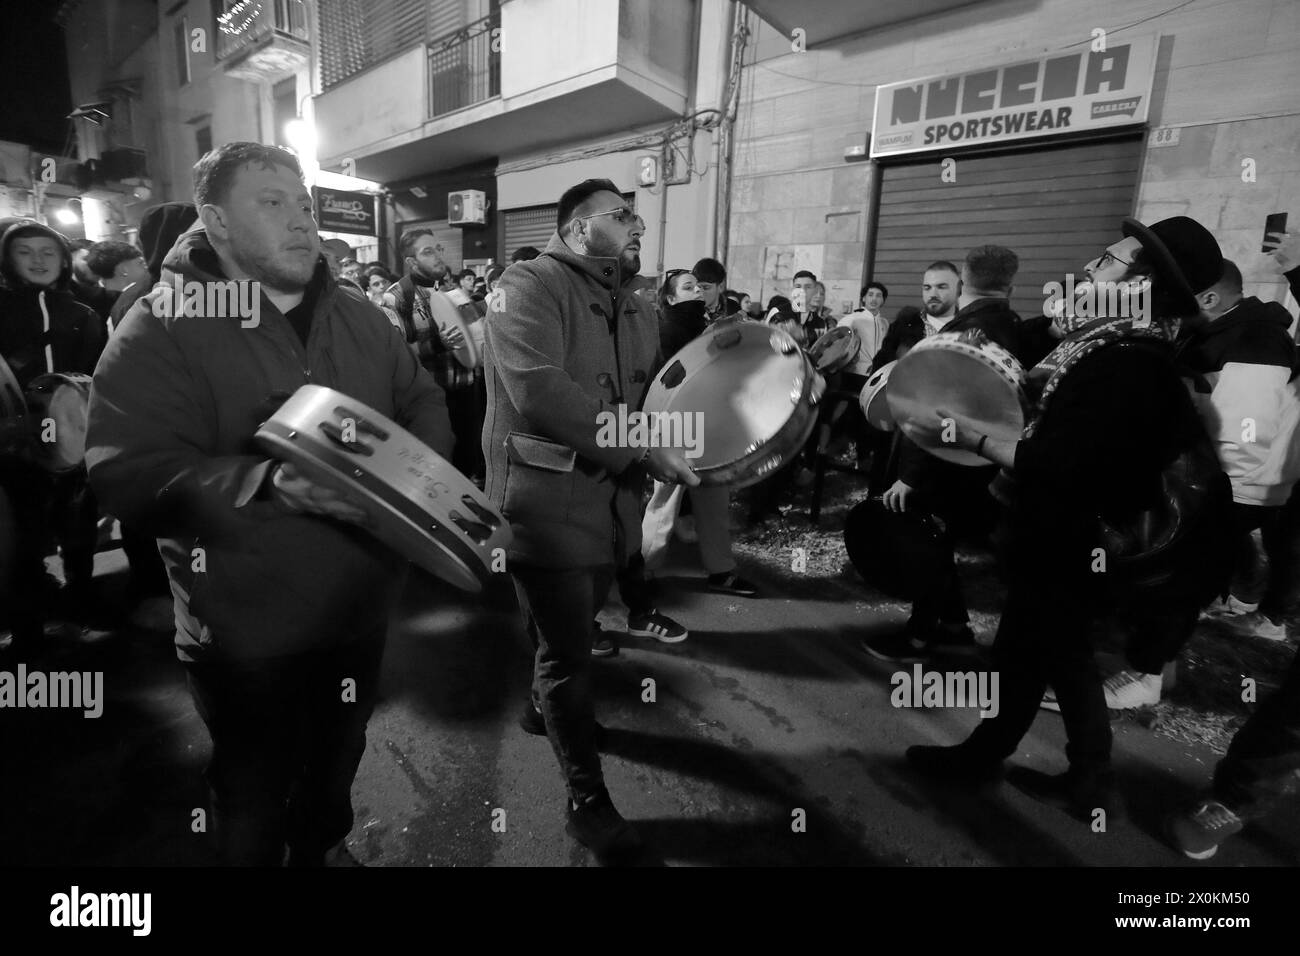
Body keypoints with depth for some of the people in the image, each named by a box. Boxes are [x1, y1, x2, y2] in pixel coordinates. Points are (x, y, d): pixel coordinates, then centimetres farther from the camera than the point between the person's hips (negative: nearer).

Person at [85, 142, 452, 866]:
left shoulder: (360, 318, 4)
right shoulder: (161, 327, -13)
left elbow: (425, 404, 8)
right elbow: (127, 474, -21)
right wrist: (272, 484, -36)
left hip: (362, 606, 6)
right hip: (250, 630, -5)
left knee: (338, 762, 29)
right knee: (256, 791, 18)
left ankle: (325, 848, 57)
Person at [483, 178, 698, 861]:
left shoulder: (637, 311, 14)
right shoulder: (532, 284, -13)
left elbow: (654, 396, 18)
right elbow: (538, 390, -27)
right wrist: (643, 449, -25)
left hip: (612, 499, 8)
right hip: (548, 500, -7)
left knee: (574, 631, 25)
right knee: (569, 652, 1)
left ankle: (550, 702, 55)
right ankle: (586, 798, 21)